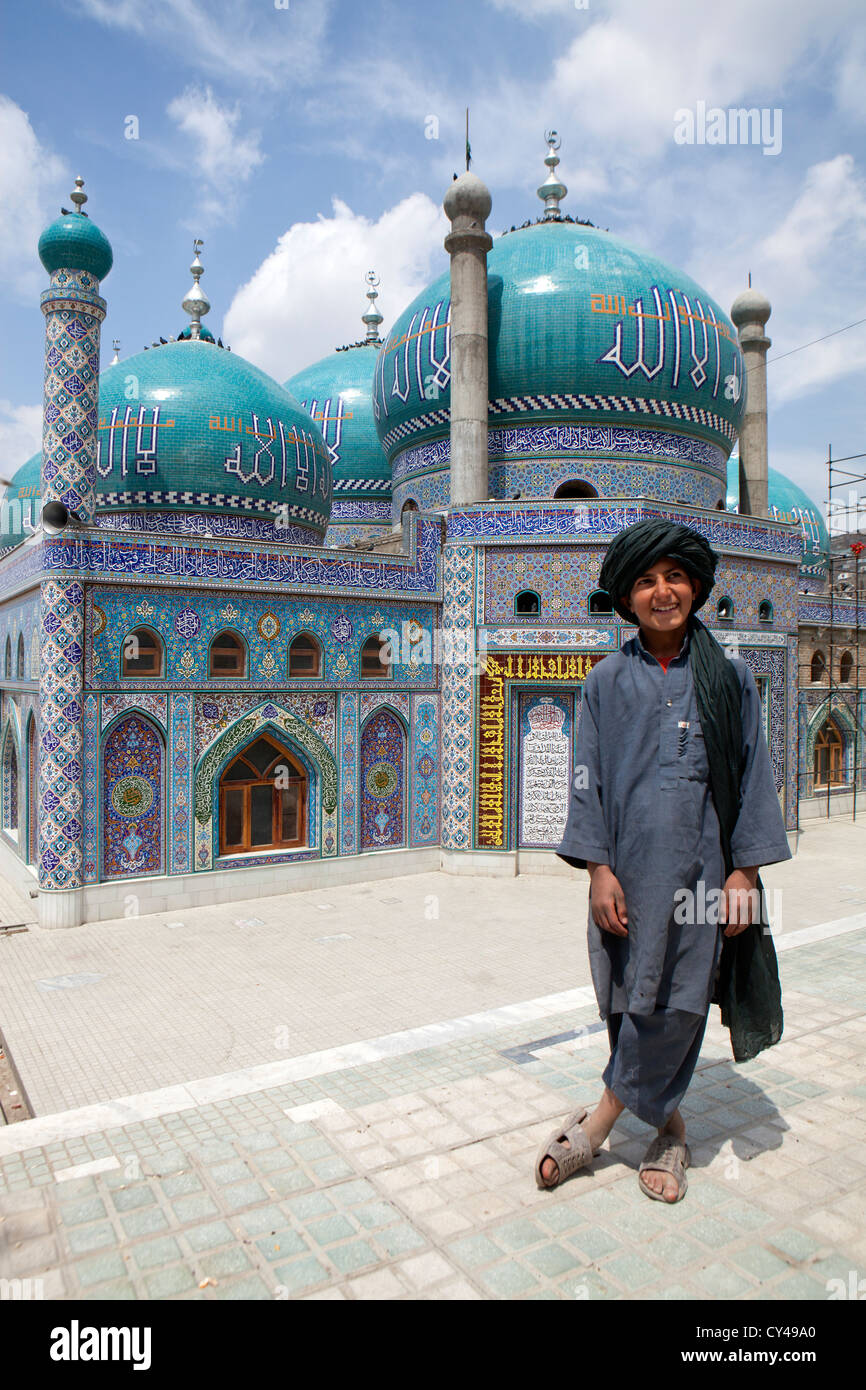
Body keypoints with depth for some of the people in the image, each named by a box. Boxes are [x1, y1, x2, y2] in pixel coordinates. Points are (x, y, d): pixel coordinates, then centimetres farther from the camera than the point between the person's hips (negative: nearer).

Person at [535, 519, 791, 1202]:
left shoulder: (731, 677, 5)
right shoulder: (607, 682, 4)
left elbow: (754, 776, 5)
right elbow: (588, 776, 3)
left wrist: (745, 870, -1)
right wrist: (598, 868, -4)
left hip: (700, 865, 0)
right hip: (629, 863, 1)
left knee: (677, 1002, -1)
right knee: (628, 1001, 6)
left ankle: (600, 1121, 18)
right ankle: (668, 1125, 29)